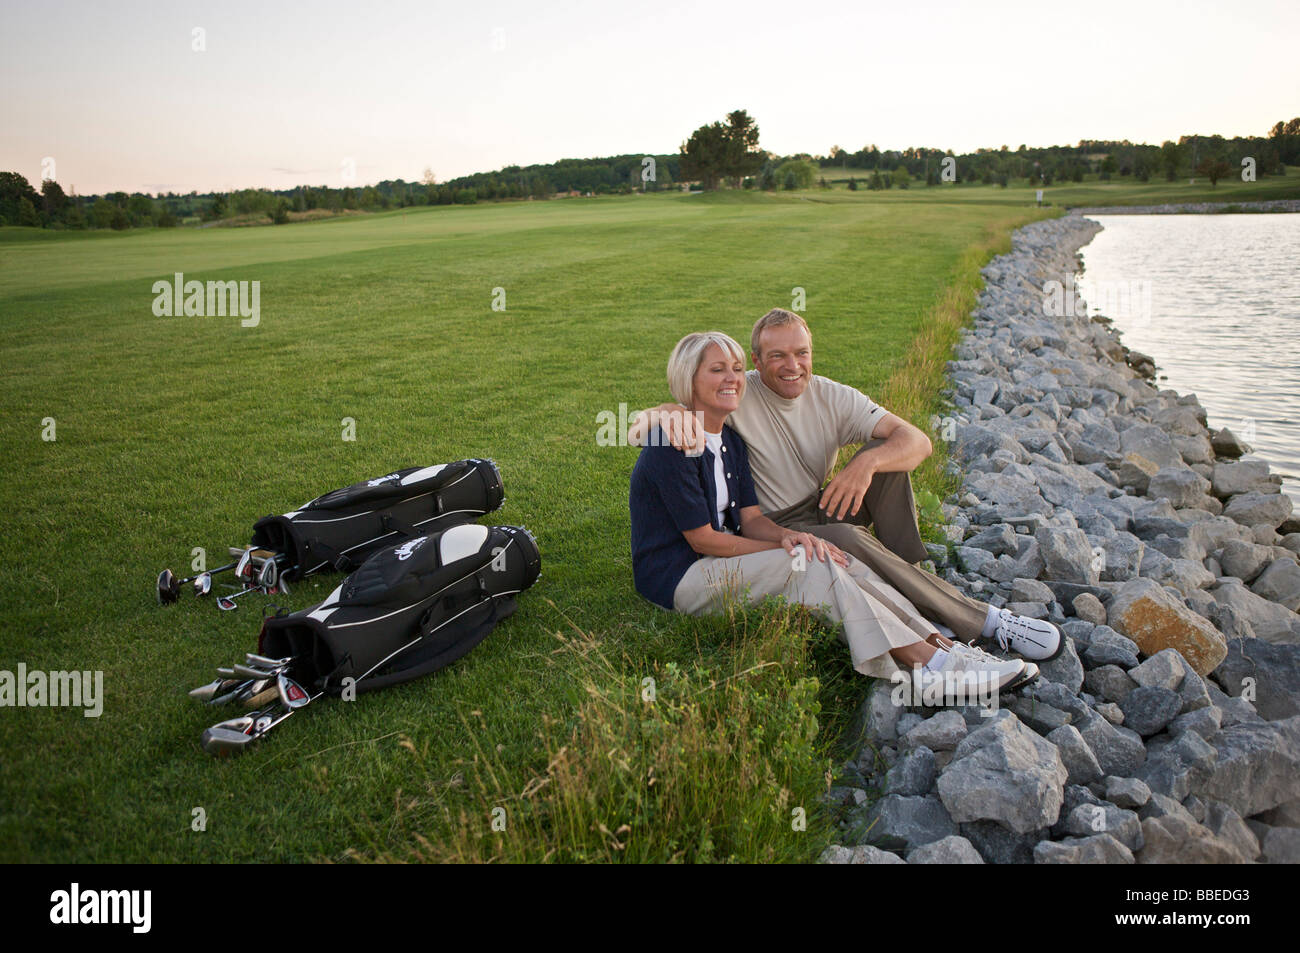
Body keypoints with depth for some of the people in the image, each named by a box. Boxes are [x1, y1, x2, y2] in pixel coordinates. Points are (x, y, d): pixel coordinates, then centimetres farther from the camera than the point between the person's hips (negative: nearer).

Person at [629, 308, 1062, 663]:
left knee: (885, 448, -18)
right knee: (849, 540, -34)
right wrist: (667, 413, -49)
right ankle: (985, 621, -23)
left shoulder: (832, 397, -7)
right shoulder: (741, 395, -14)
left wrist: (867, 462, -36)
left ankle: (913, 578, -18)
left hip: (824, 507, 4)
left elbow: (919, 441, -14)